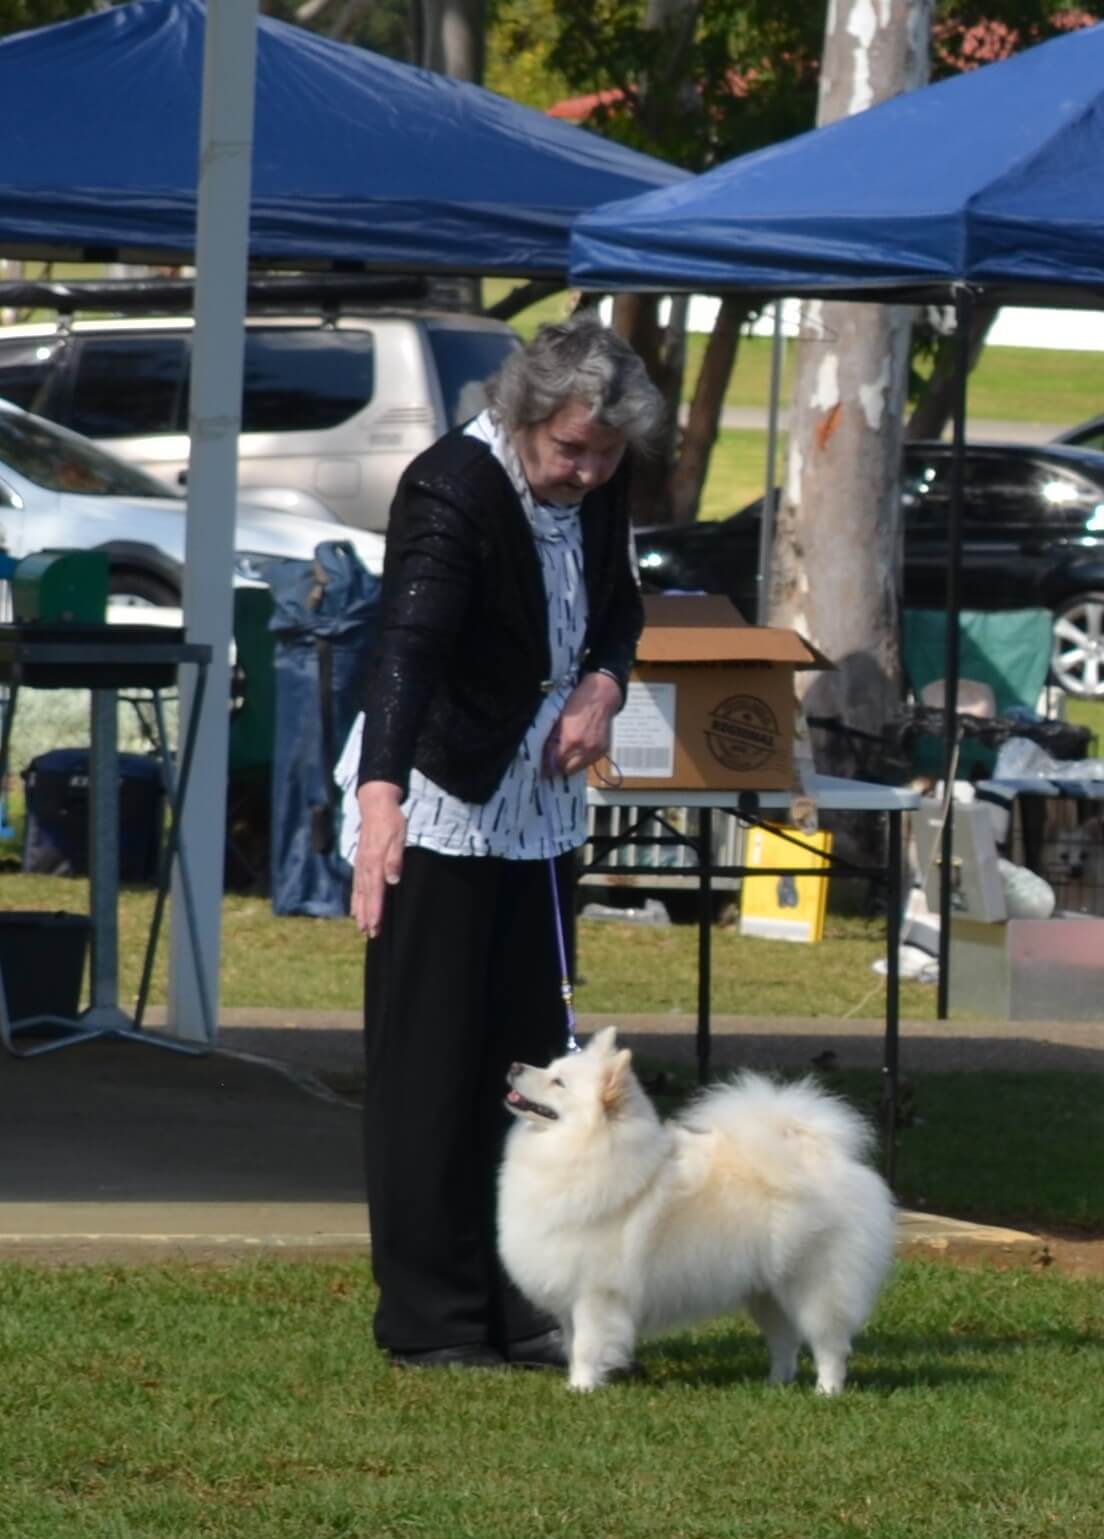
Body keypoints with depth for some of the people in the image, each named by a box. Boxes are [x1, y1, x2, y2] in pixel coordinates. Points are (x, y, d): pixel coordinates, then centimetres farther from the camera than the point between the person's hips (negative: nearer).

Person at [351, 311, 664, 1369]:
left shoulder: (599, 484, -1)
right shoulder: (452, 490, -24)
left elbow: (617, 605, 18)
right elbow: (405, 647, -37)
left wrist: (602, 685, -6)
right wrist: (380, 802, -51)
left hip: (539, 807, 8)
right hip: (434, 812, -8)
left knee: (532, 1062, 9)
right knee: (430, 1068, -5)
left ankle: (520, 1309, 15)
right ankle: (429, 1321, -1)